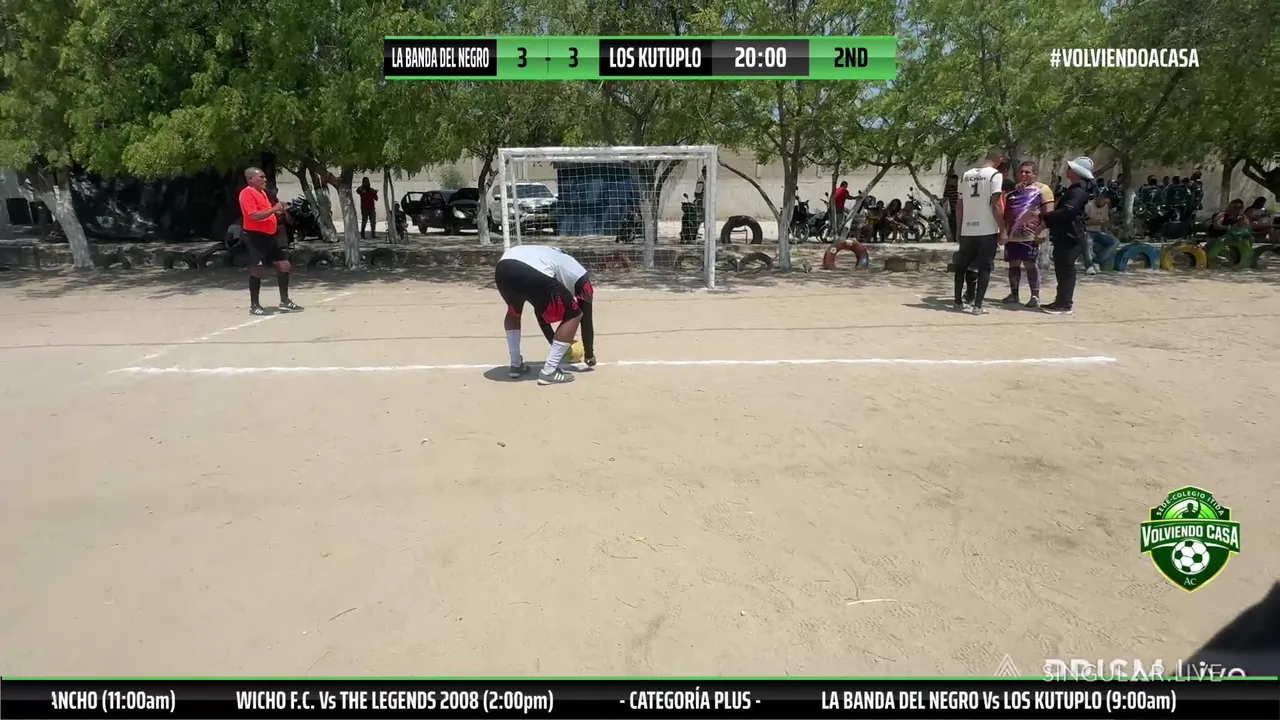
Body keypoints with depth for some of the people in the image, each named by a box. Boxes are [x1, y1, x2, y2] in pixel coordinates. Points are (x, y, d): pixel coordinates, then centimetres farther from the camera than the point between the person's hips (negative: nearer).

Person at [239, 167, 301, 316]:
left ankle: (285, 301, 16)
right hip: (255, 236, -9)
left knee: (284, 266, 8)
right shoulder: (247, 193, -13)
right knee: (257, 271, -5)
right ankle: (254, 306, 6)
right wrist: (273, 209, -21)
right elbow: (254, 216, -23)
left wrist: (278, 212, 9)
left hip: (268, 236, 9)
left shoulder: (262, 192, 17)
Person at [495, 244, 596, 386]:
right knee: (573, 316, 16)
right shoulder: (581, 276, 28)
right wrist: (589, 354, 43)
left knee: (513, 312, 39)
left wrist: (555, 343, 57)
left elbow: (540, 312, 47)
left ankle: (516, 365, 36)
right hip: (532, 274, -7)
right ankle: (549, 371, 12)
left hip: (503, 267, 7)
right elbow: (586, 318, 29)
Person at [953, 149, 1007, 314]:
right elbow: (995, 205, -13)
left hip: (967, 230, 5)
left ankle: (958, 302, 22)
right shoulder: (995, 175, -6)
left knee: (961, 266, 16)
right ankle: (977, 306, -1)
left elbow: (959, 206, 11)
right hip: (988, 230, -4)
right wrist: (1003, 231, -8)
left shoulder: (966, 175, 9)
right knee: (985, 268, 2)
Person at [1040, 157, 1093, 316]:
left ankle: (1065, 305, -2)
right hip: (1064, 236, 10)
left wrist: (1042, 216, -22)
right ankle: (1061, 301, 21)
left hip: (1070, 237, -10)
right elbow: (1061, 211, 22)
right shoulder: (1073, 189, 19)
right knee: (1062, 270, 14)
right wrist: (1045, 222, 13)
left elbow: (1066, 212, -27)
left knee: (1066, 271, -6)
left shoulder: (1079, 191, -15)